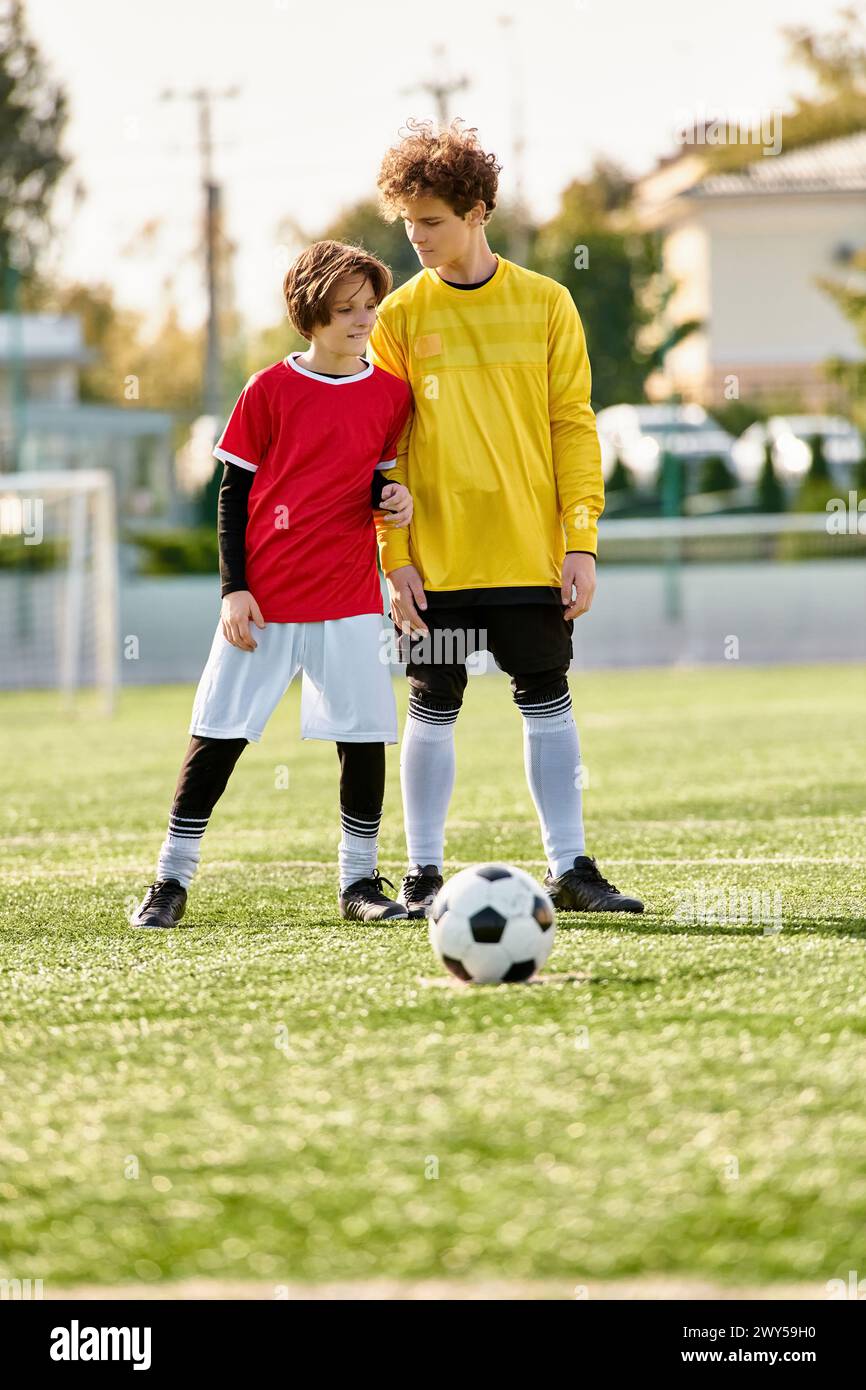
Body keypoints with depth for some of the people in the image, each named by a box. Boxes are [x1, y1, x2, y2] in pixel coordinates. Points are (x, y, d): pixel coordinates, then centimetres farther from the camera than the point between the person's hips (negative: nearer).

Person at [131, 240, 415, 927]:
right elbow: (233, 495, 1)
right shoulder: (270, 389, -3)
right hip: (265, 600, -2)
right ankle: (172, 879, 7)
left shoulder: (391, 393, 4)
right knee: (219, 733, -1)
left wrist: (393, 498, -7)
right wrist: (235, 588, -5)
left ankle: (360, 880, 13)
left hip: (350, 599, 2)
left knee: (365, 737, 0)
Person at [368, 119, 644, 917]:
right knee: (434, 708, 4)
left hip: (531, 553, 1)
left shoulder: (545, 304, 3)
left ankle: (570, 868, 11)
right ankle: (424, 875, 12)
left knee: (548, 701, 4)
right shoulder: (400, 317, 1)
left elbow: (574, 426, 3)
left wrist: (580, 541, -4)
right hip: (437, 558, -1)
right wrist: (394, 558, -6)